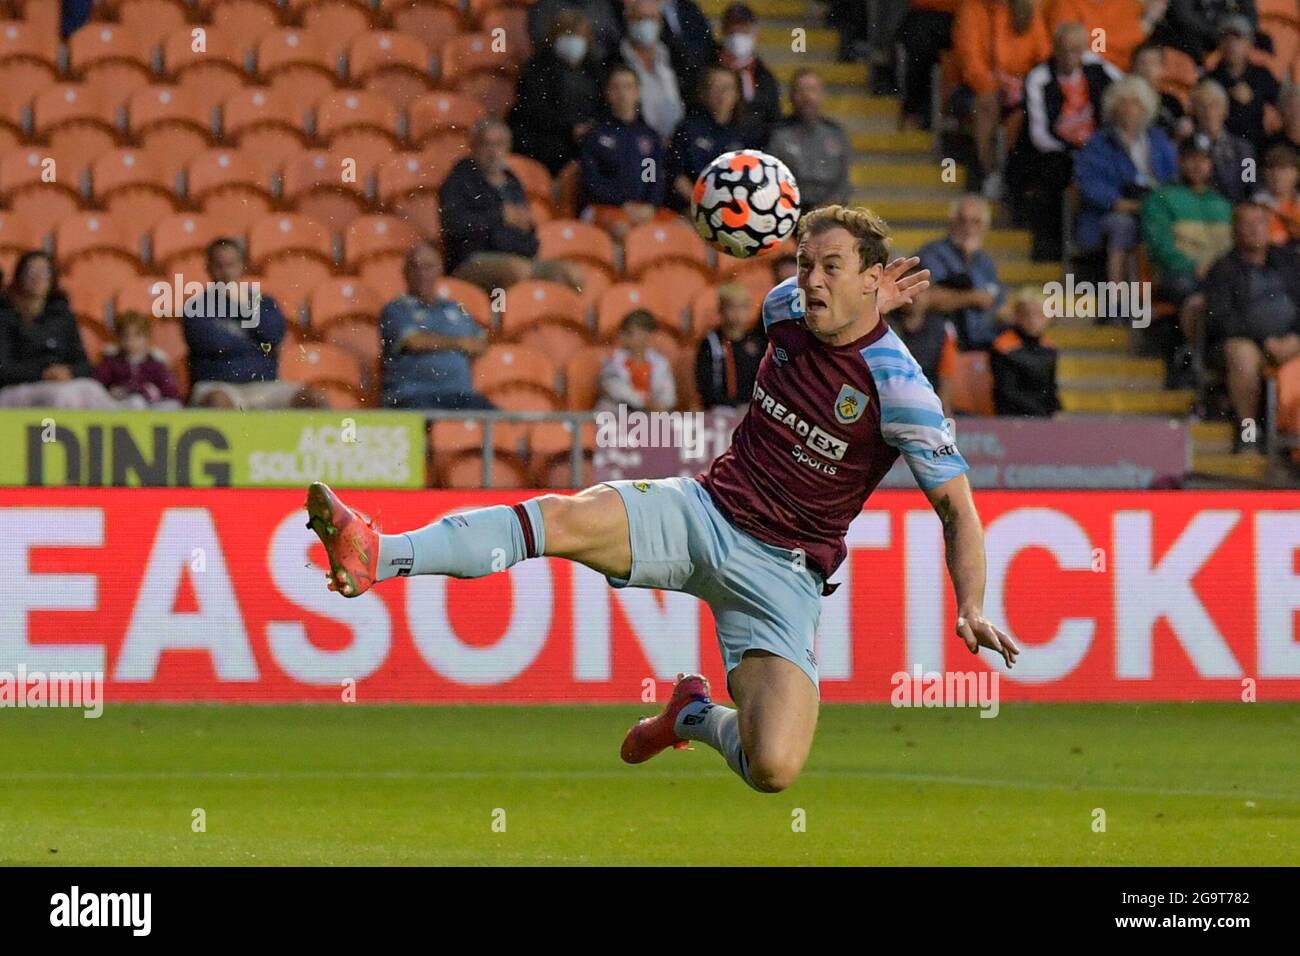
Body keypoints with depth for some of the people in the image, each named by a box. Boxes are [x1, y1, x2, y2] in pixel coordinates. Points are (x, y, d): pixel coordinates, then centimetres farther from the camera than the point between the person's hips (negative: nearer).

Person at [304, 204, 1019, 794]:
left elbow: (955, 504, -9)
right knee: (566, 517, -26)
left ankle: (694, 716, 12)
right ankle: (376, 555, -35)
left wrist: (971, 608, -20)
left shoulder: (899, 387, -14)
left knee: (773, 770, -23)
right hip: (704, 509, 4)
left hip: (784, 571, -4)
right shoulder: (786, 308, 2)